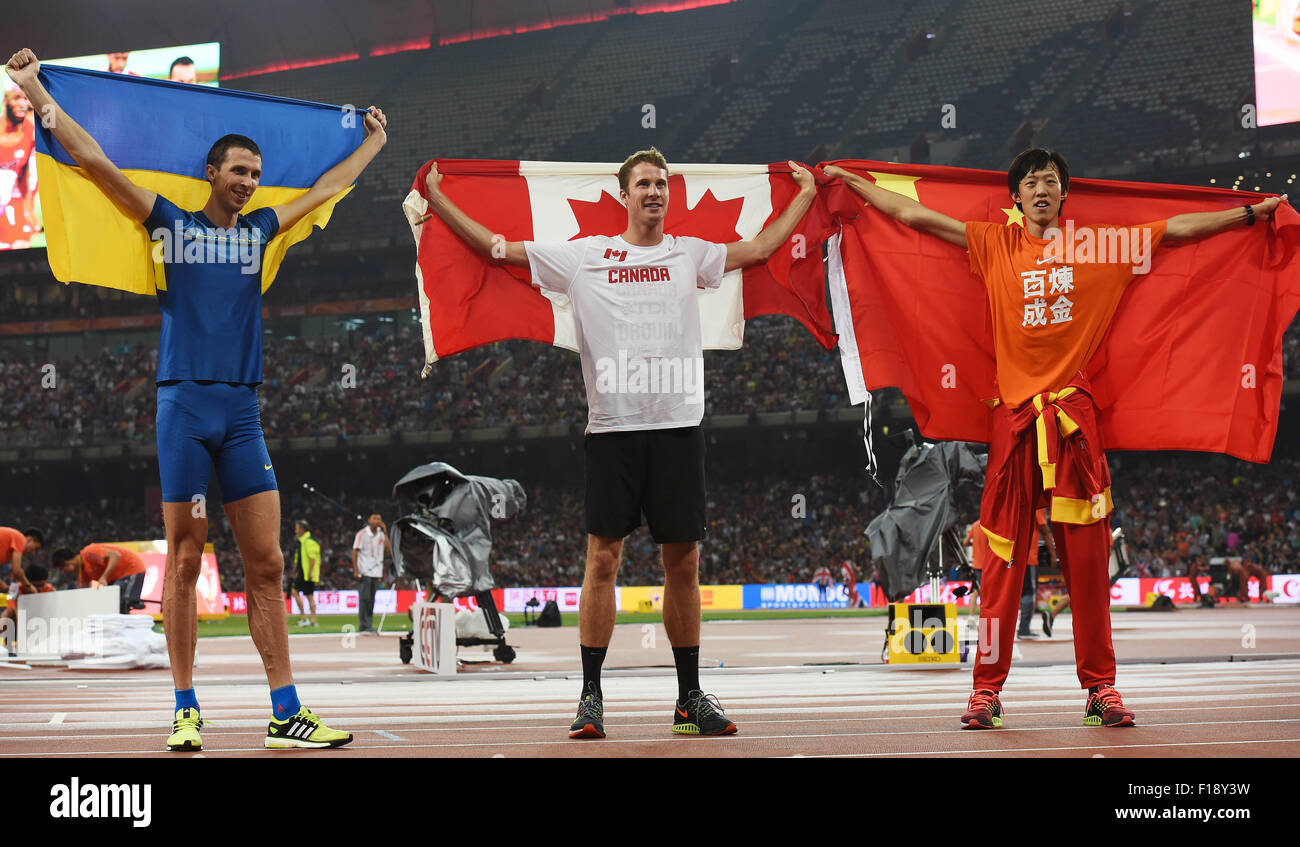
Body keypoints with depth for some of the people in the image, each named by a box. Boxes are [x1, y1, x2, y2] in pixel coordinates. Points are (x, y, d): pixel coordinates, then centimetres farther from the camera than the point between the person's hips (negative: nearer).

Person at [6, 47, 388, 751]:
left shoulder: (259, 231, 17)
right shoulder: (170, 223, 7)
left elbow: (328, 186, 32)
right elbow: (92, 160, 4)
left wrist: (374, 139, 42)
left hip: (242, 412, 4)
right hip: (184, 405, -4)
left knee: (266, 564, -1)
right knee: (184, 561, -1)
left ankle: (286, 716, -1)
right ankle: (186, 711, 6)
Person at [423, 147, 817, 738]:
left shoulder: (690, 255, 12)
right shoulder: (584, 256, 7)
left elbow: (761, 248, 22)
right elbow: (498, 249, 10)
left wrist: (805, 195, 25)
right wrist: (438, 200, 9)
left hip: (678, 424, 2)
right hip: (612, 425, -1)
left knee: (683, 560, 4)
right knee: (602, 557, -2)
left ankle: (690, 697, 14)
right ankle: (590, 696, 5)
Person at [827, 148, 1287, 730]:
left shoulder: (1099, 246, 10)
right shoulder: (994, 245, 9)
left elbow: (1177, 229, 15)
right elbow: (912, 215, 11)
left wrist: (1248, 213, 15)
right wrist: (848, 180, 12)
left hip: (1075, 418, 1)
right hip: (1014, 416, 0)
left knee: (1088, 560, 0)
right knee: (1004, 561, -1)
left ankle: (1100, 688, 7)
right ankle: (987, 688, 4)